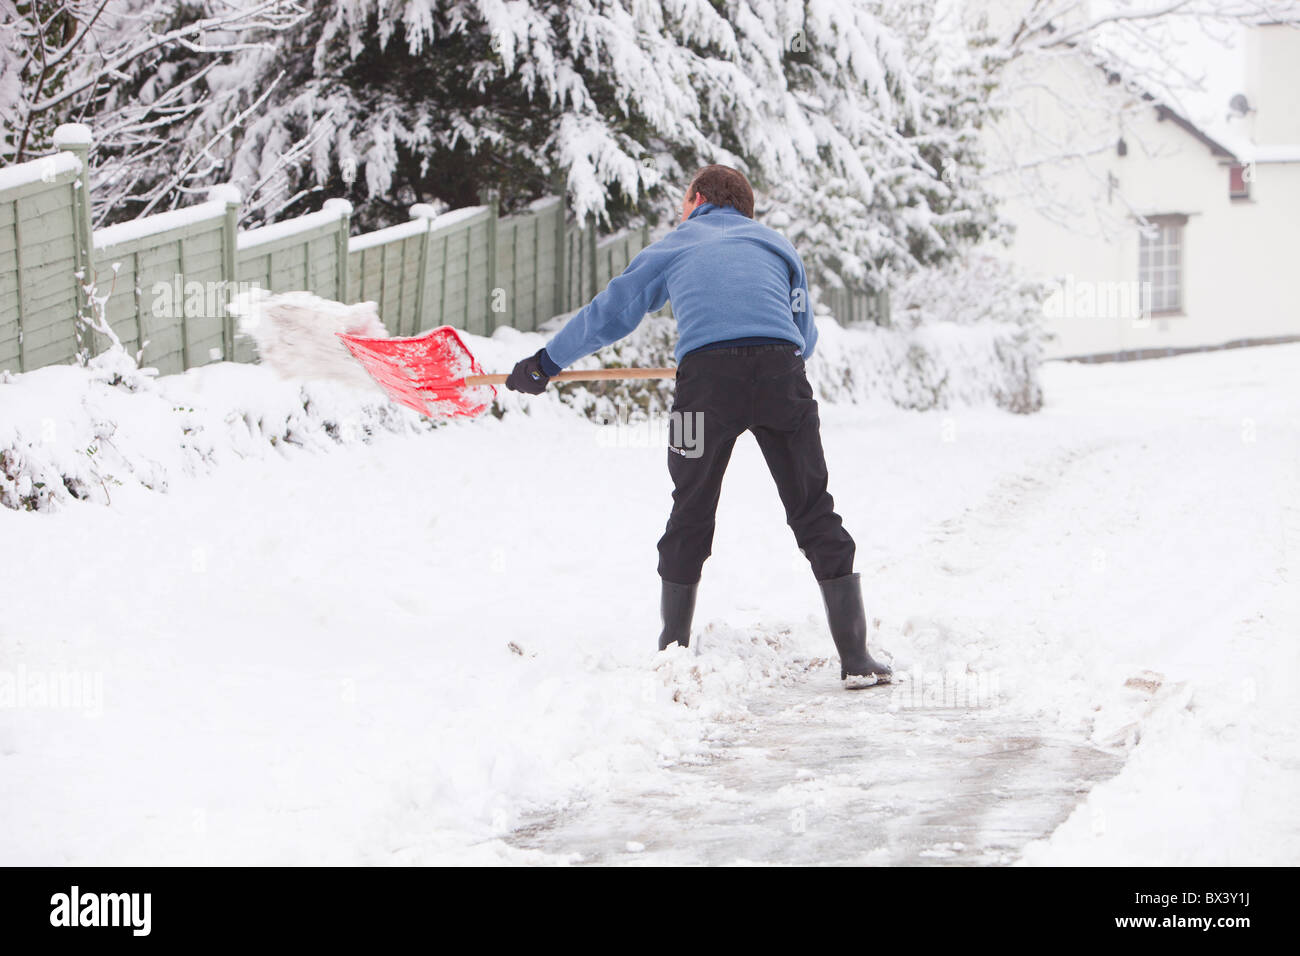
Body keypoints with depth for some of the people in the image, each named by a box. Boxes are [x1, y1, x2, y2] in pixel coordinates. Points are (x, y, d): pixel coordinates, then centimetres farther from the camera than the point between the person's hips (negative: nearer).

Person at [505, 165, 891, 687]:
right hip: (782, 370, 1)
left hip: (706, 372, -1)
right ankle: (856, 658, 2)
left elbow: (608, 313, 33)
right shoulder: (776, 244, 29)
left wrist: (544, 363, 45)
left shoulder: (674, 245, 26)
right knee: (814, 512, 7)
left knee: (690, 516, 15)